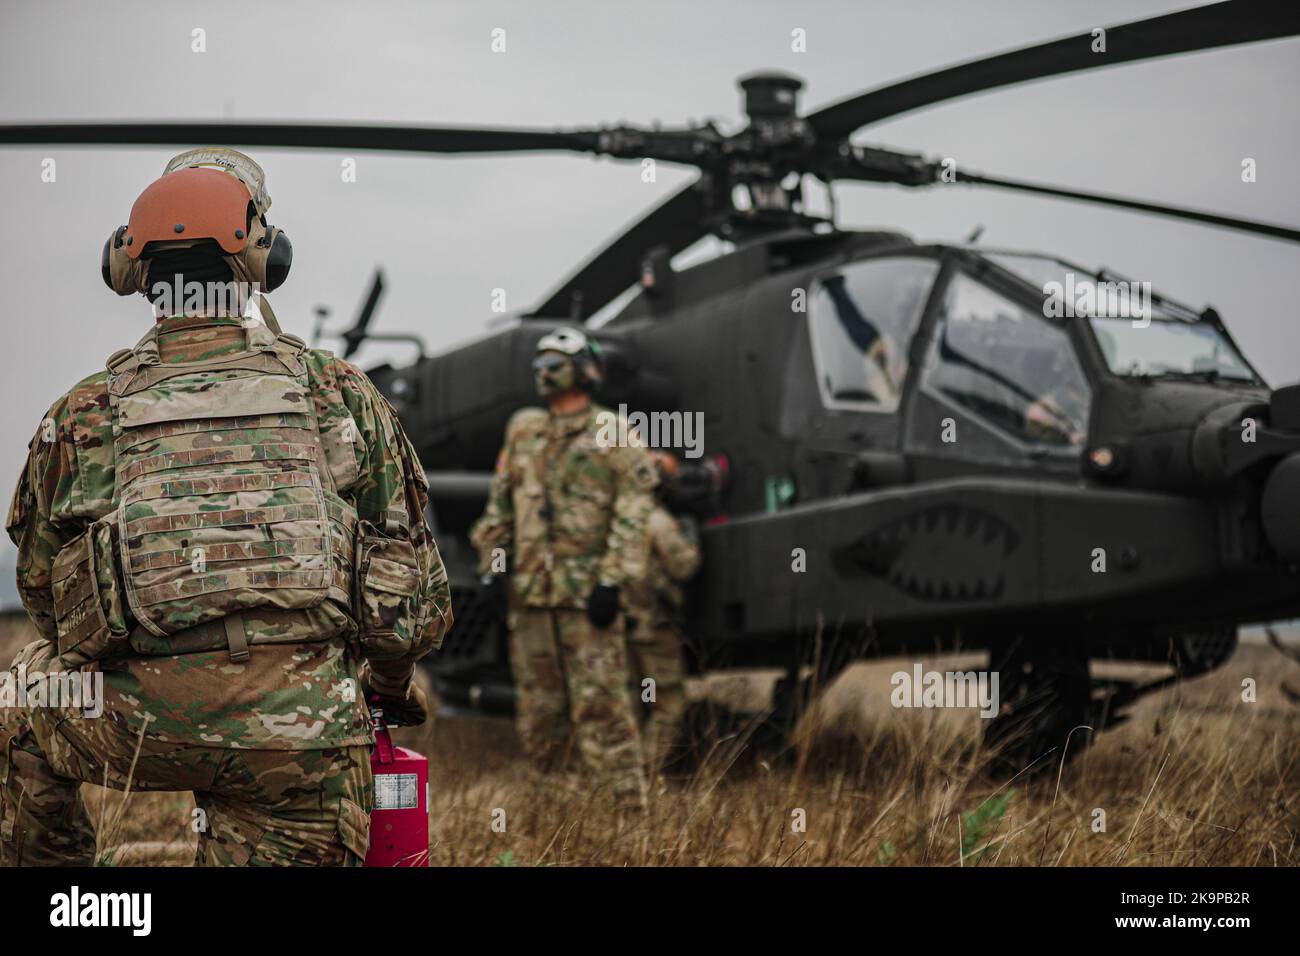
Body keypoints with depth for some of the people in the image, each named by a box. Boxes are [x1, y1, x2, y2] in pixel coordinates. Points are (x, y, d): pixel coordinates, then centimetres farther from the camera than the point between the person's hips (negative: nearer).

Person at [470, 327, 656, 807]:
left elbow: (632, 515, -6)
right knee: (538, 708, 10)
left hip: (587, 593, -5)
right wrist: (492, 564, 13)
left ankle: (628, 803, -7)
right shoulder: (523, 430, 15)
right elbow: (500, 505, 20)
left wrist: (613, 582, -14)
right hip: (530, 592, 5)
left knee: (599, 703, -9)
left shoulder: (613, 435, 0)